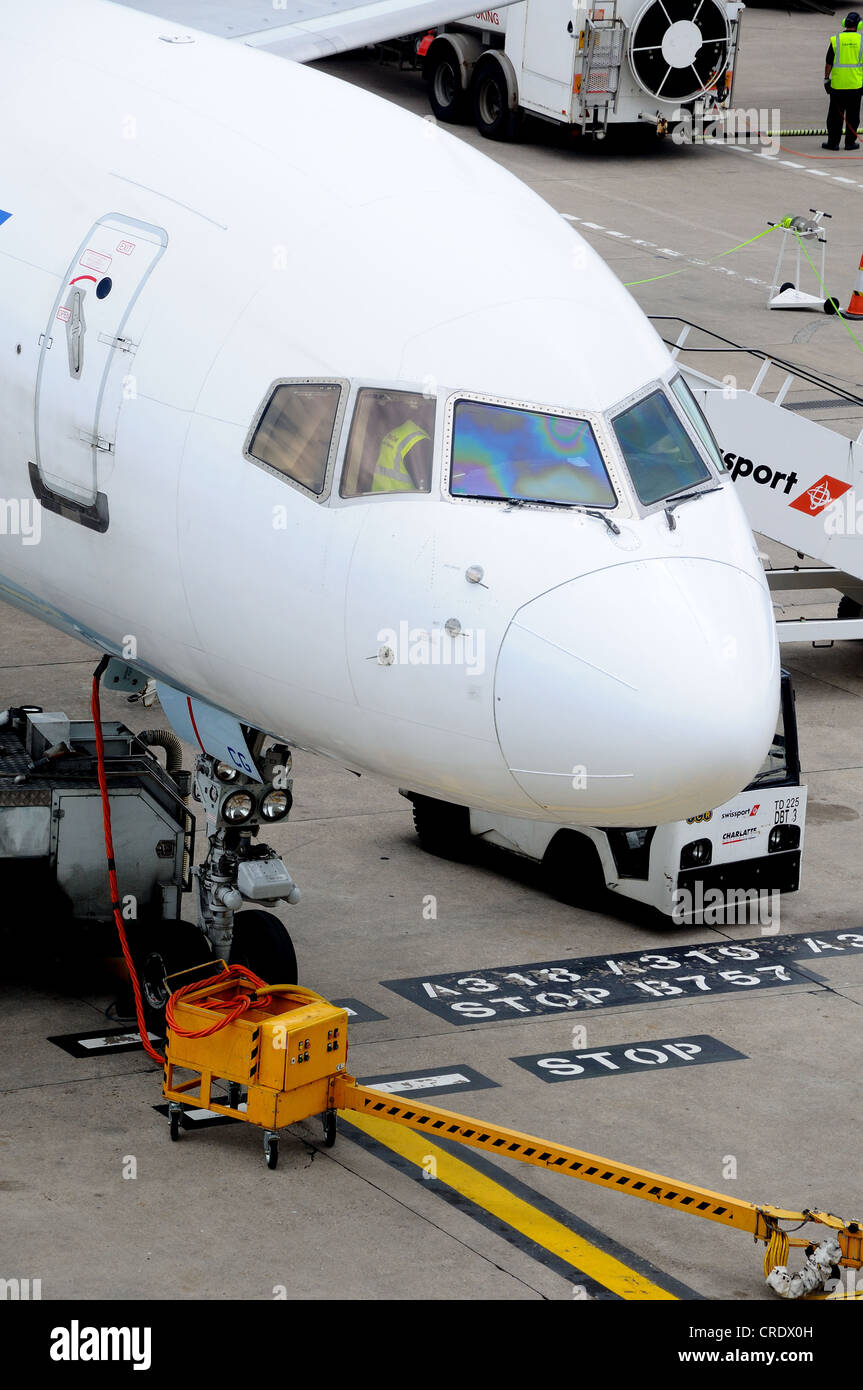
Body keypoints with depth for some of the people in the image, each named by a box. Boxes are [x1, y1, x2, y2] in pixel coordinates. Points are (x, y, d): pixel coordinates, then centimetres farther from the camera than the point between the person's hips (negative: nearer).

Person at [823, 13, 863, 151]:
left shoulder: (836, 40, -4)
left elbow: (829, 63, -1)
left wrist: (826, 79, 8)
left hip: (838, 84, 0)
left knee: (835, 114, 6)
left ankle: (833, 142, 8)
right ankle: (850, 142, 10)